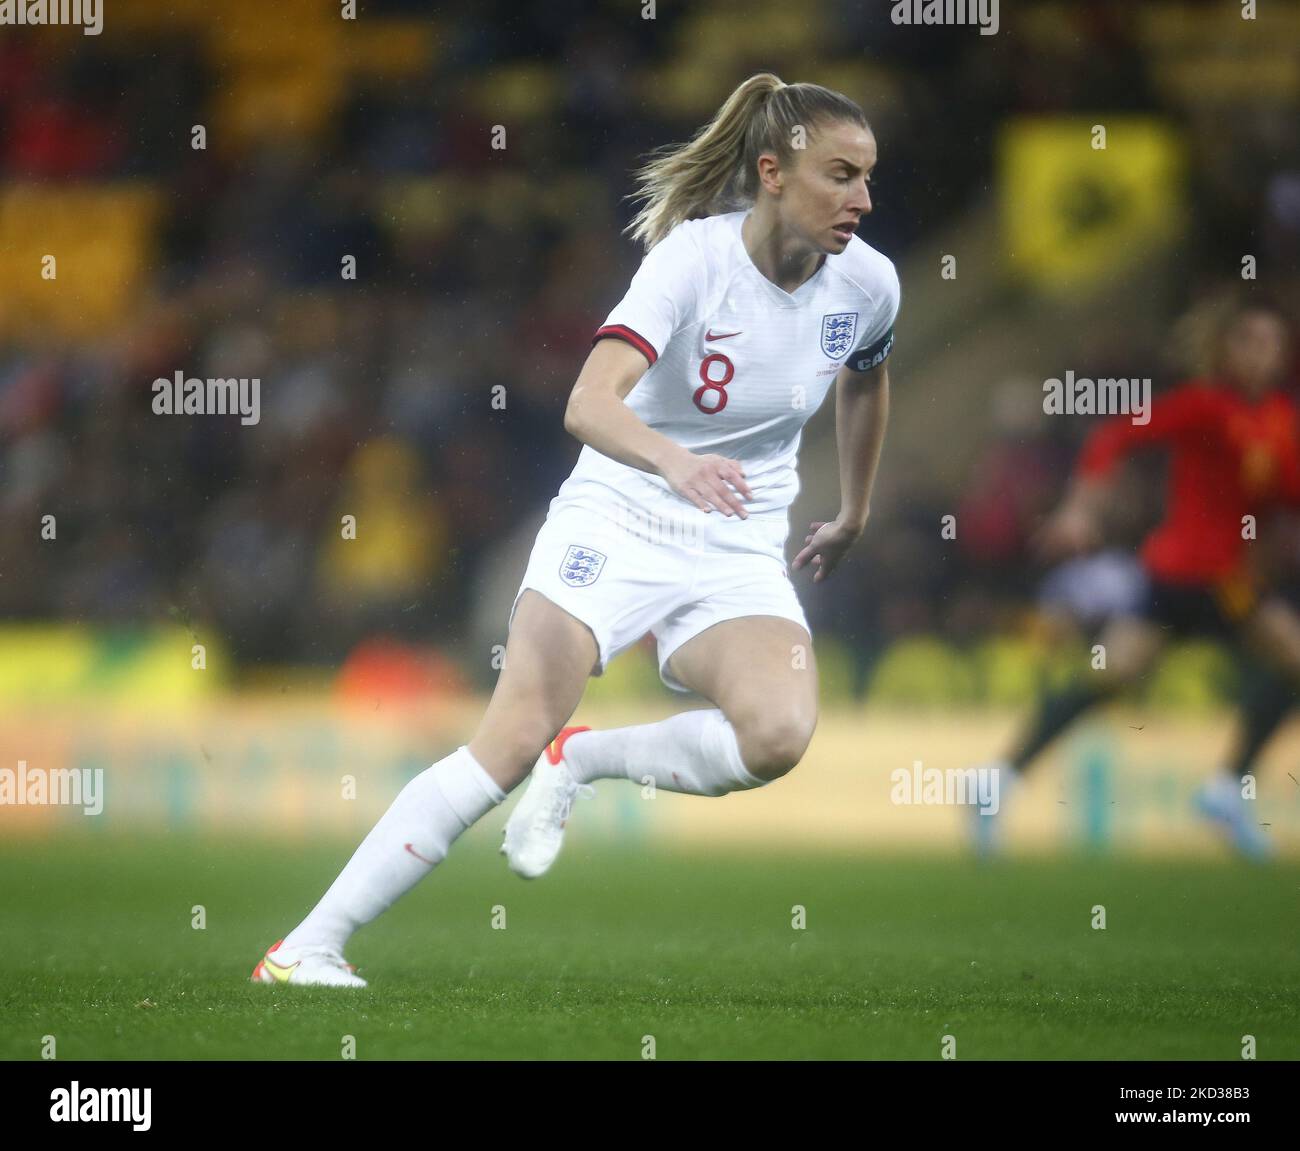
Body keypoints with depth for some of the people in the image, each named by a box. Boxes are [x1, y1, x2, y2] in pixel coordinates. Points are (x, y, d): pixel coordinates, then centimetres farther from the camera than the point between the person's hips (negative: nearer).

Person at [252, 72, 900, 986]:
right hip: (616, 522, -4)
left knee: (778, 734, -28)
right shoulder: (695, 256, -18)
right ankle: (308, 946, -12)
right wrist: (674, 462, -51)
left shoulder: (868, 282, -4)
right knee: (512, 740, -20)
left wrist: (854, 518, 30)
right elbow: (590, 405, -32)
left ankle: (582, 761, 0)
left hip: (741, 555, 4)